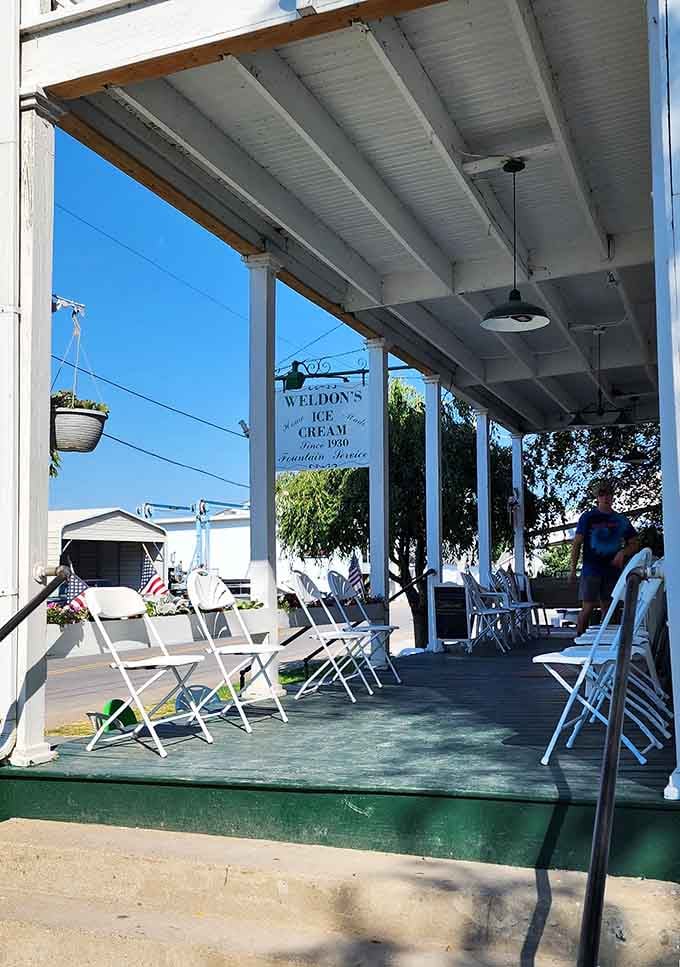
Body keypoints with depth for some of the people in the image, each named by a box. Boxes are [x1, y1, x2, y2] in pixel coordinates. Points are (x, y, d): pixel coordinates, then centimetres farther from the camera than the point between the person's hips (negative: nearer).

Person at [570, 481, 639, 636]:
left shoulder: (621, 520, 10)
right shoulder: (588, 517, 2)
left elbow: (634, 544, 15)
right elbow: (576, 544, 0)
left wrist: (623, 552, -6)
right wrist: (573, 569, -8)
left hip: (613, 571, 3)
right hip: (591, 570, -3)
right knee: (587, 608, -7)